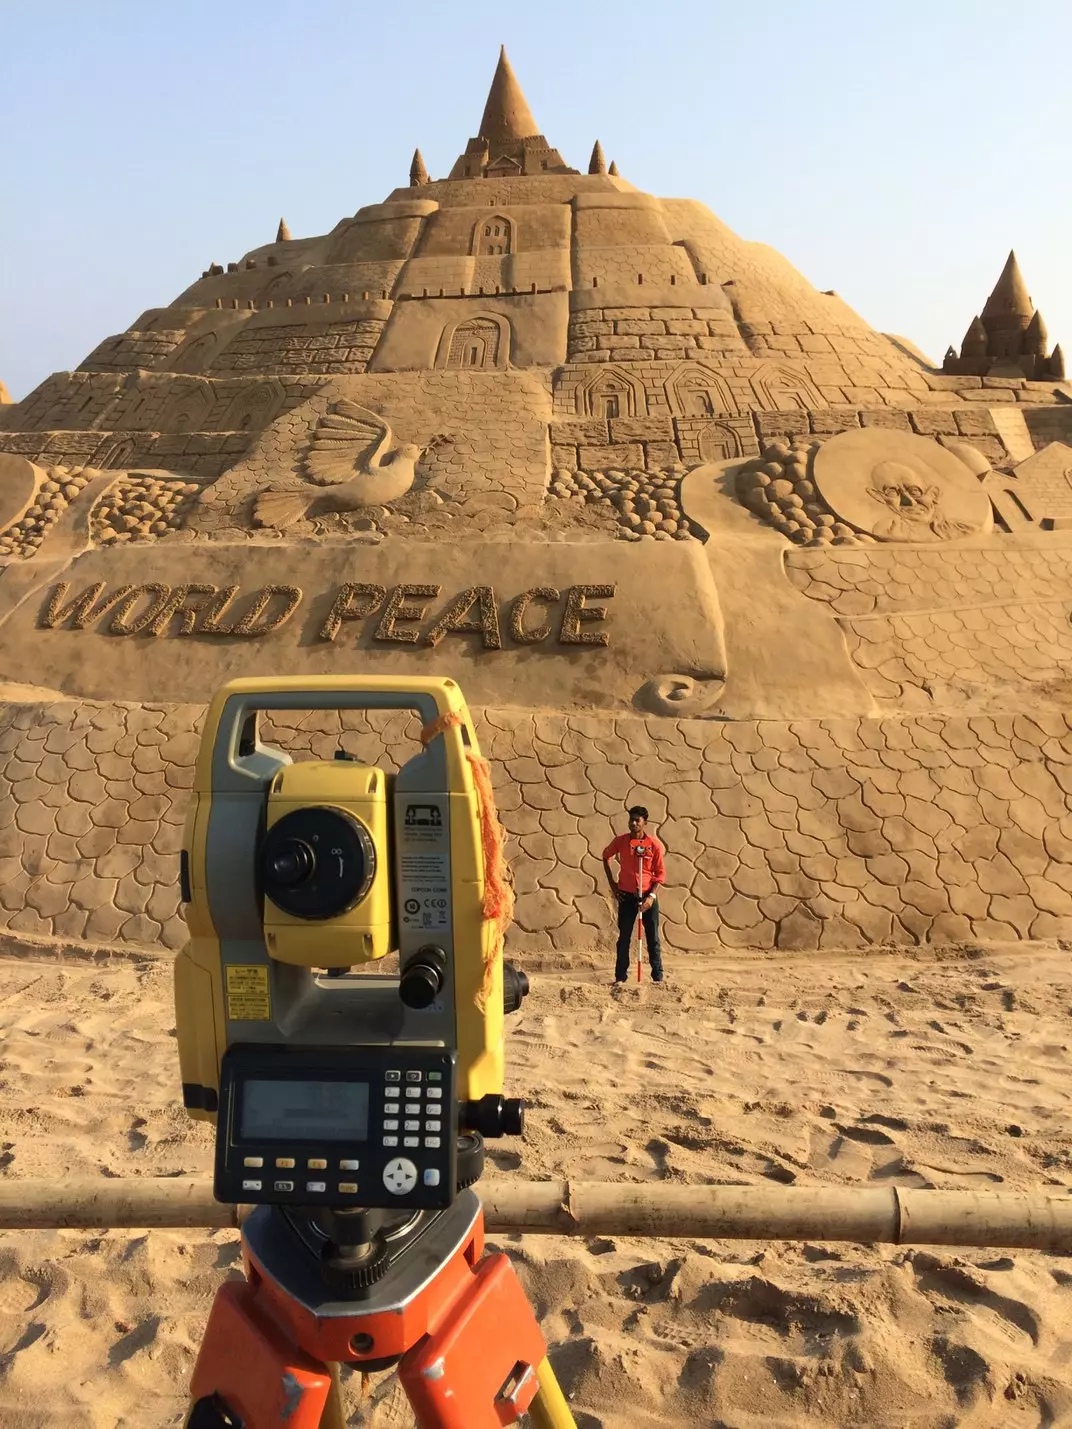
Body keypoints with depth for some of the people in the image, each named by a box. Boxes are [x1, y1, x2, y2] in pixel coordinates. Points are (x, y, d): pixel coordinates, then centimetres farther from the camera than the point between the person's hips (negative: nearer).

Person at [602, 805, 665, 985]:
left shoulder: (654, 844, -8)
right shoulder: (620, 841, -4)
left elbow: (660, 873, -3)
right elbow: (606, 856, 15)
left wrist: (652, 896, -14)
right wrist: (612, 883, 8)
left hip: (648, 896, -1)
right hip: (626, 896, 1)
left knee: (653, 938, 4)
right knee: (624, 938, 5)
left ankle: (658, 977, 11)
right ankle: (621, 976, 11)